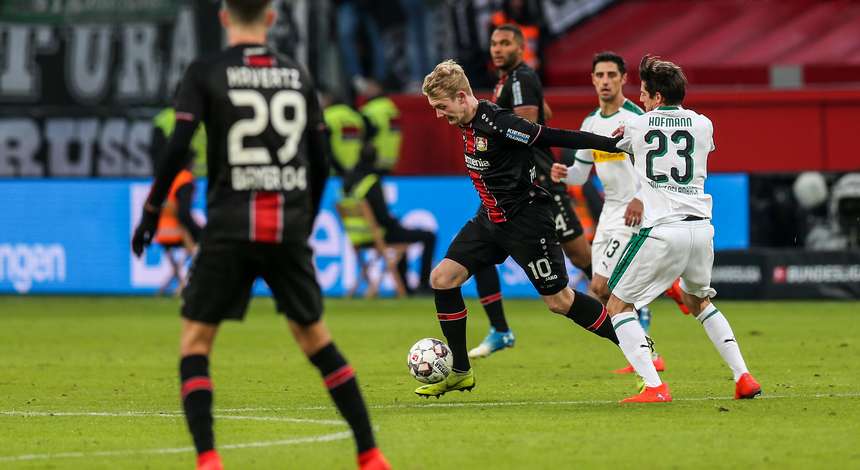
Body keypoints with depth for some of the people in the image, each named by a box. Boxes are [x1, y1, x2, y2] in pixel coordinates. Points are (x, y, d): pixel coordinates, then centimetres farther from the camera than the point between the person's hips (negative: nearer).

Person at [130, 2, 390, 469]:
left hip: (230, 226, -3)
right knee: (314, 336, 15)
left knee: (195, 338, 5)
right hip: (288, 228, 3)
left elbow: (176, 151, -8)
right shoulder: (297, 75, 11)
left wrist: (150, 211, 3)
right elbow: (320, 164, 13)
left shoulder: (205, 74, 0)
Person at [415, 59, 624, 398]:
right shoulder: (469, 123, 3)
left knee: (559, 300, -3)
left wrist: (617, 144, -23)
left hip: (525, 220, -9)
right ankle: (460, 373, 11)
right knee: (442, 278, 0)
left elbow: (554, 138, -23)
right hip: (490, 220, 9)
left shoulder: (497, 123, -24)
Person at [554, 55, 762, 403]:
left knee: (618, 305, 7)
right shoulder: (703, 125, 11)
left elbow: (619, 146, 28)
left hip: (660, 231, -4)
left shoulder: (636, 126, 4)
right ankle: (743, 378, 18)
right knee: (699, 301, 29)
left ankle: (654, 387, -10)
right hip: (700, 228, 5)